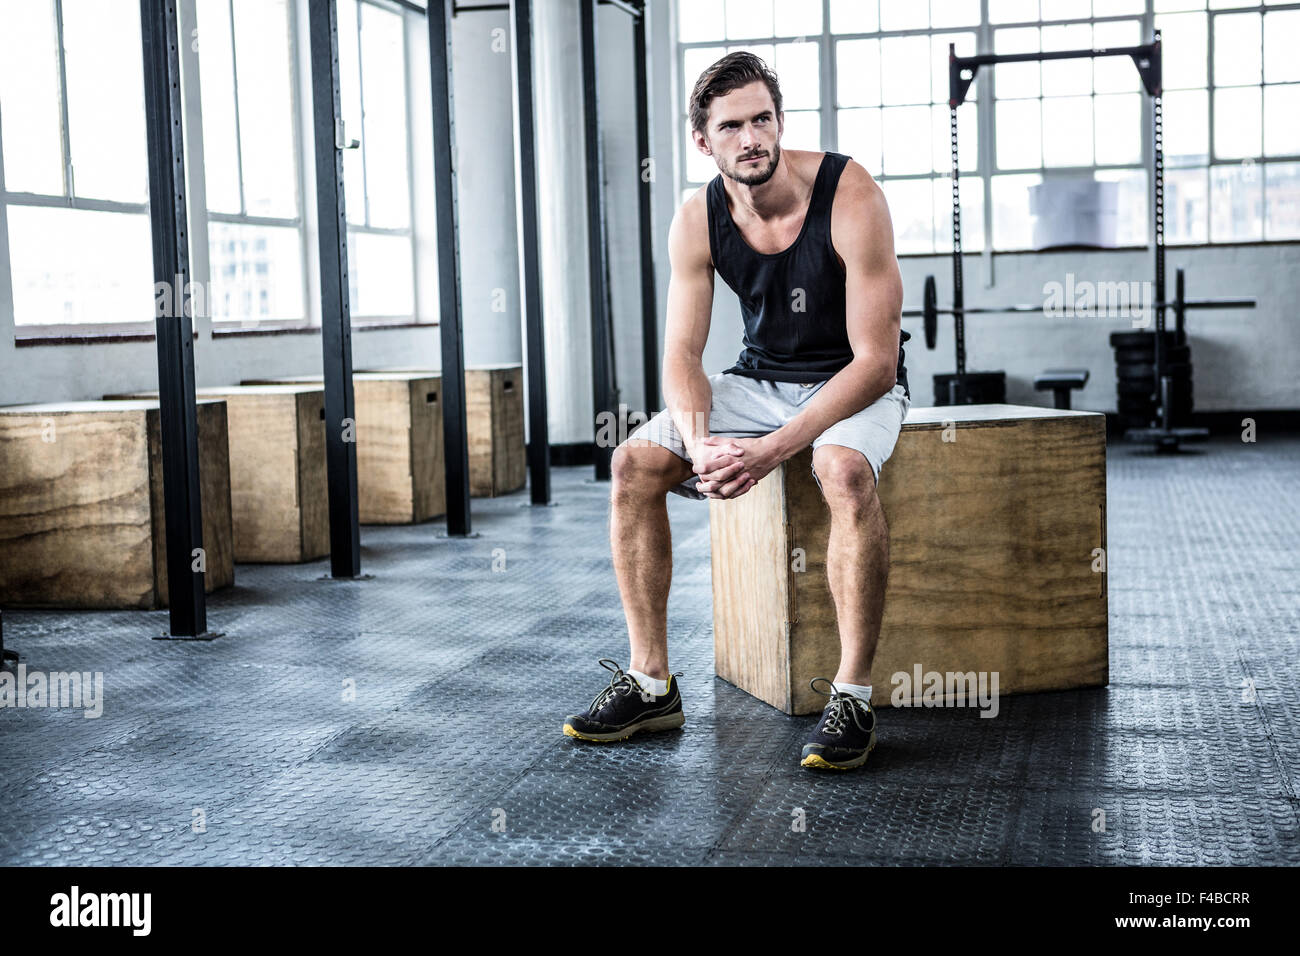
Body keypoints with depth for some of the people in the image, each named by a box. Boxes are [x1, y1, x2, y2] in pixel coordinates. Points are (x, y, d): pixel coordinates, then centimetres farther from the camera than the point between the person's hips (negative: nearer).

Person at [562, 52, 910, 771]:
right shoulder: (698, 220, -9)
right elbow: (682, 355, -7)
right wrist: (700, 443, -30)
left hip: (859, 384, -5)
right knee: (634, 462, -14)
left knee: (844, 471, -38)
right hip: (760, 380, 5)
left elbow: (875, 362, -26)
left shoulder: (851, 198, -23)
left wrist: (771, 450, -35)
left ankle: (852, 697, -27)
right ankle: (651, 684, -7)